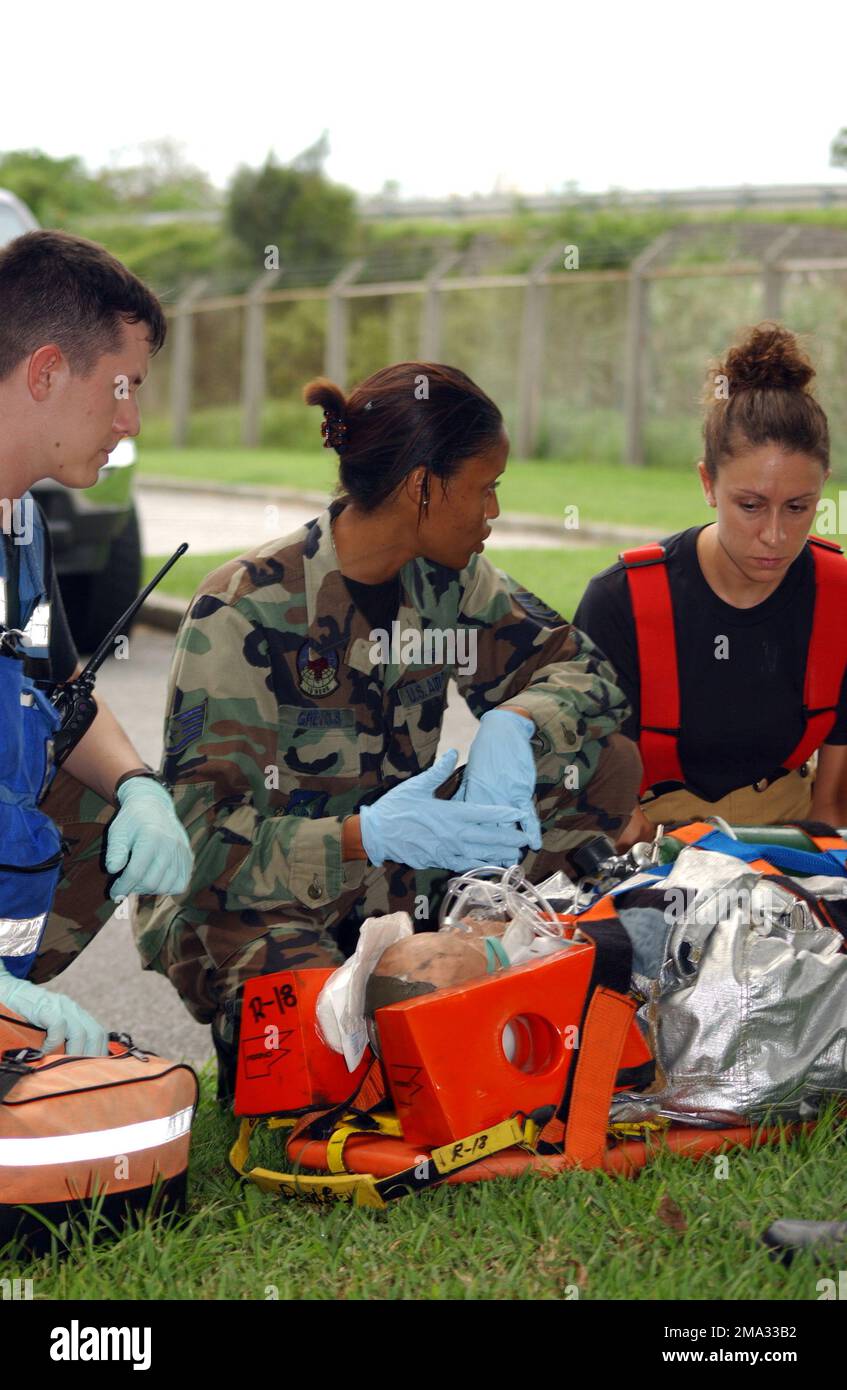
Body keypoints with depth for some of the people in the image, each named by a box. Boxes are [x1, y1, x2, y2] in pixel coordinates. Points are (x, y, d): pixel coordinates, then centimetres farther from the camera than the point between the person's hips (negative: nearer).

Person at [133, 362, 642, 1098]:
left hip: (397, 886, 6)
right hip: (255, 903, -6)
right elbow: (203, 840, -23)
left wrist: (511, 725, -21)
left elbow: (579, 667, 3)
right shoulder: (244, 610, -20)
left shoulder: (446, 581, -1)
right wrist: (366, 837, -39)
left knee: (607, 765, -9)